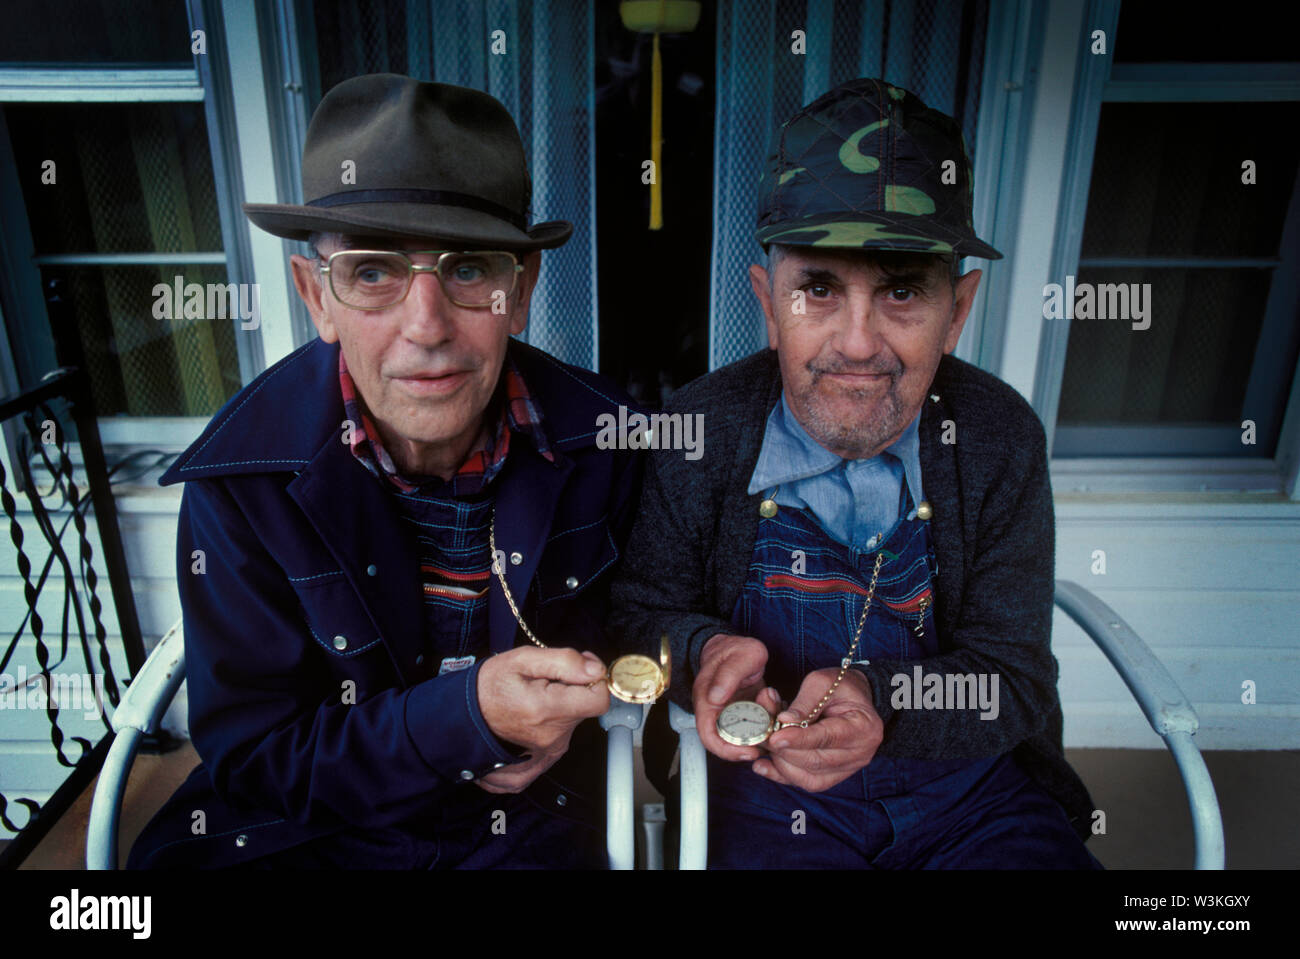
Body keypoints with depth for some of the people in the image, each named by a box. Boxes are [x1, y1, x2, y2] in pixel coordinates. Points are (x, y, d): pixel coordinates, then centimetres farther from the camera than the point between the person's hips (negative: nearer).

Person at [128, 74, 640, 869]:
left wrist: (565, 711, -13)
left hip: (529, 825, 2)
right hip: (308, 832, -1)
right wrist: (471, 715, -24)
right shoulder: (238, 481, -14)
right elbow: (248, 757, -10)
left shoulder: (600, 440, -11)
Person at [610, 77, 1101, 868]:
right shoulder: (707, 428, -11)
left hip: (971, 786, 2)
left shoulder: (1001, 438, -8)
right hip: (765, 792, -1)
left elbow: (1015, 684, -7)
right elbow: (643, 608, -1)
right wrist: (701, 651, -24)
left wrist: (879, 698, -27)